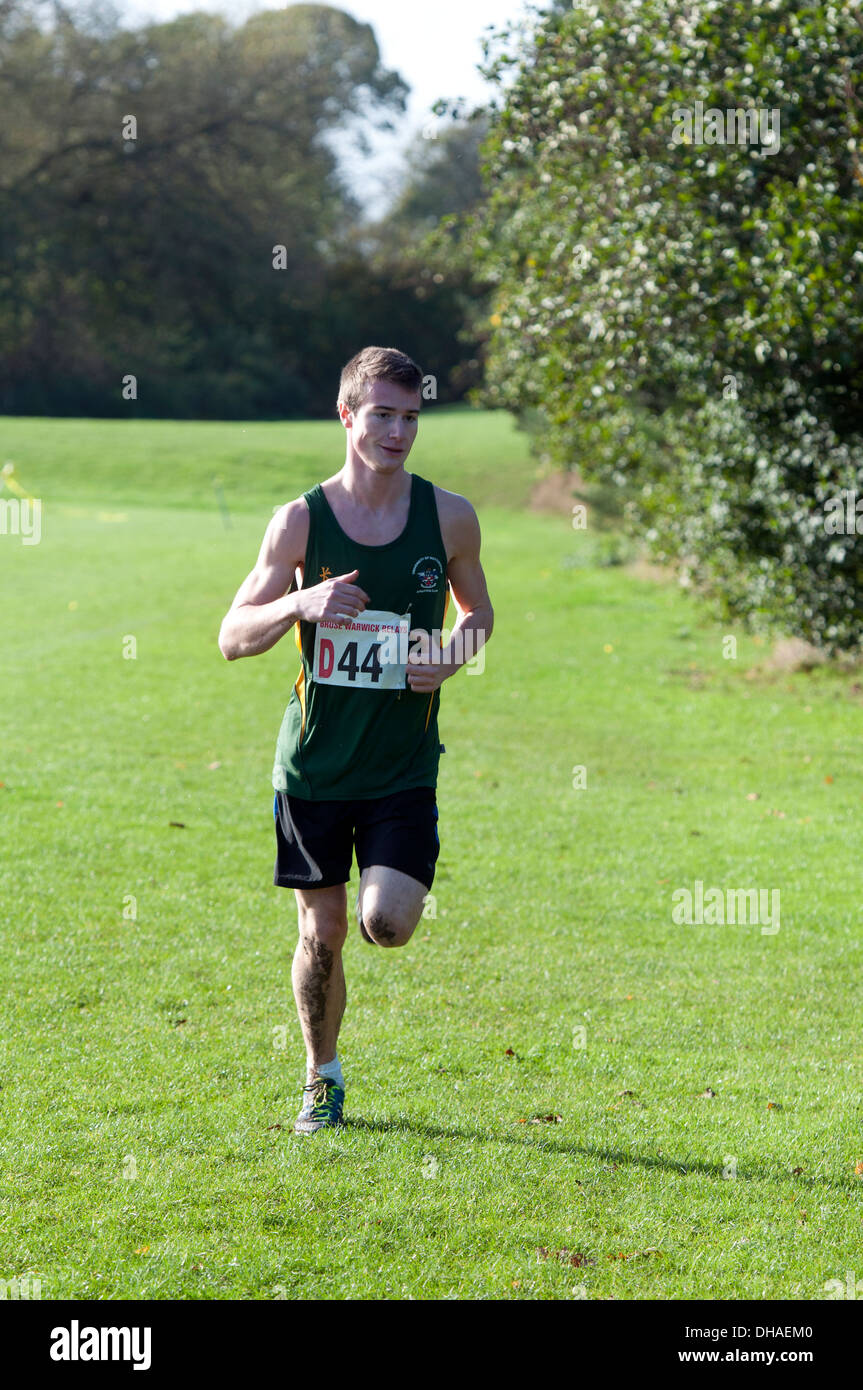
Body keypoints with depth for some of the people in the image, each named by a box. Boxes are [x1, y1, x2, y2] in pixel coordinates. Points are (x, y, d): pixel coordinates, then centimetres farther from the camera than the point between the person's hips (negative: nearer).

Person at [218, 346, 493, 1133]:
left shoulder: (449, 518, -1)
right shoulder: (302, 521, -4)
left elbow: (478, 613, 15)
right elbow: (233, 637, -2)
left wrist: (454, 657, -7)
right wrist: (302, 603, -21)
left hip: (405, 764, 0)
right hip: (315, 761, 0)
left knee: (388, 925, -15)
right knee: (322, 930, 5)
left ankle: (393, 884, 22)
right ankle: (323, 1080, 27)